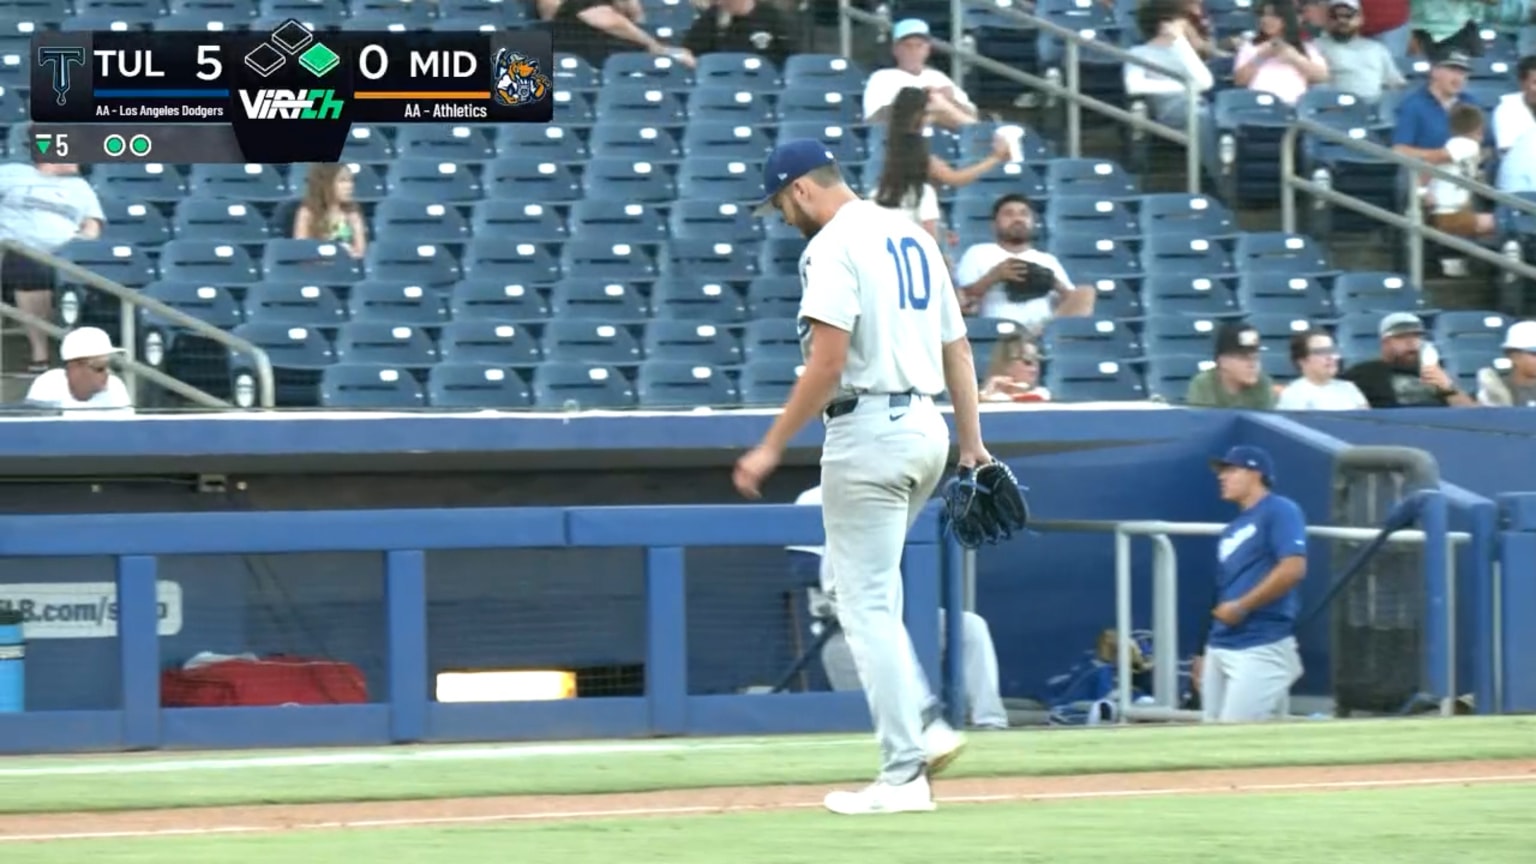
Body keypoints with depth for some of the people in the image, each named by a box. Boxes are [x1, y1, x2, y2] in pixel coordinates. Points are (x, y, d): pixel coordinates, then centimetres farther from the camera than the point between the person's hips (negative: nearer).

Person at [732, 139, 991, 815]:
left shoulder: (833, 246, -11)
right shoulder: (914, 238, 16)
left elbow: (827, 362, -19)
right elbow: (958, 349, 16)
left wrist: (771, 449, -15)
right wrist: (972, 443, 18)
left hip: (869, 426, -9)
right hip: (928, 426, 9)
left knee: (867, 603, -5)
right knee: (864, 590, 21)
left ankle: (904, 775, -8)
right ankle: (924, 726, 10)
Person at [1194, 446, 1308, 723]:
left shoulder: (1279, 511, -4)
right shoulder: (1231, 531, 22)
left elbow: (1293, 568, -17)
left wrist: (1242, 606, -15)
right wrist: (1205, 651, 19)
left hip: (1262, 648, -9)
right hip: (1219, 648, 9)